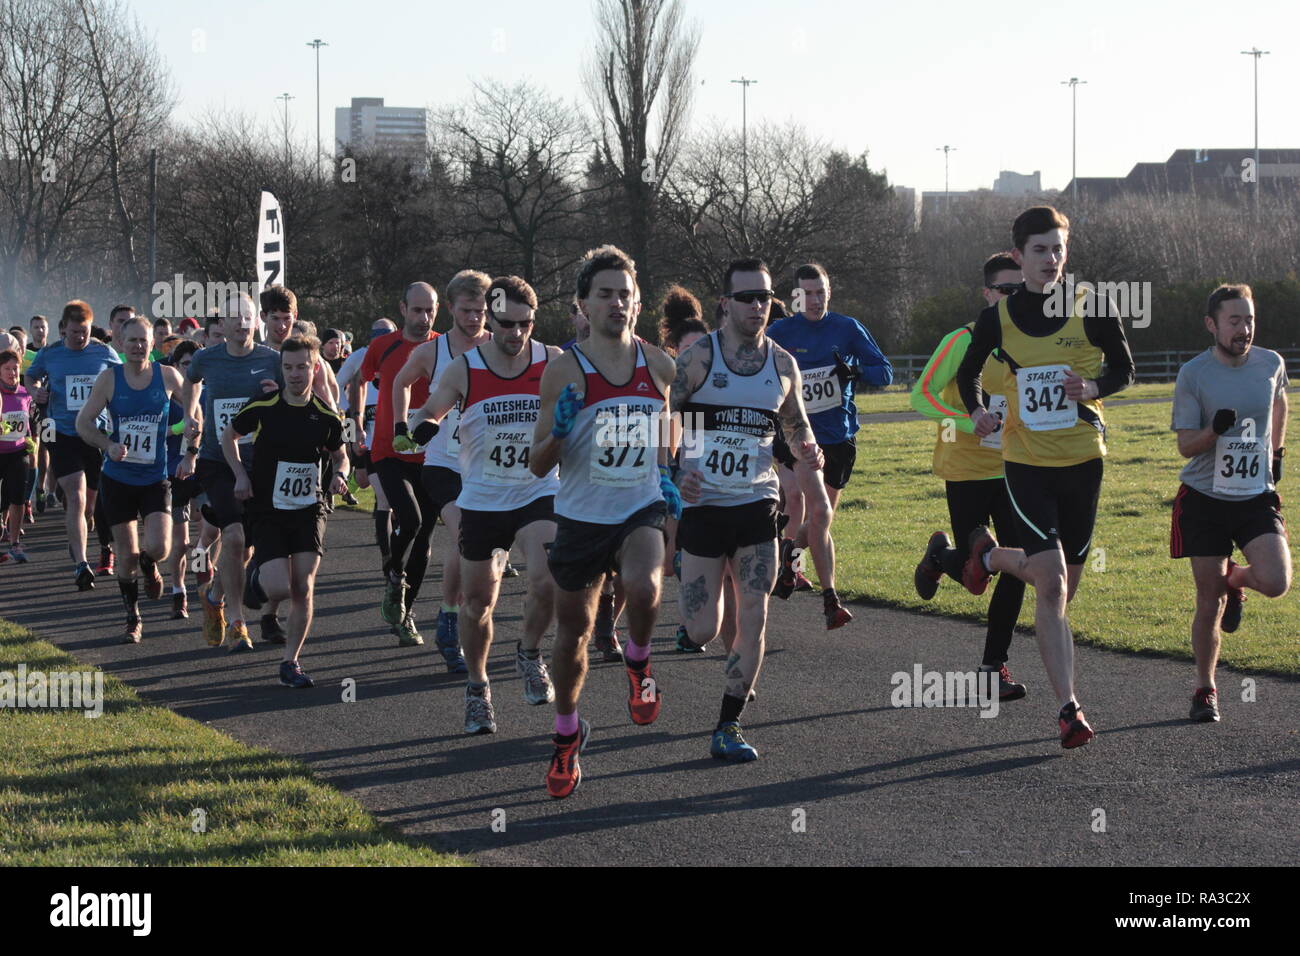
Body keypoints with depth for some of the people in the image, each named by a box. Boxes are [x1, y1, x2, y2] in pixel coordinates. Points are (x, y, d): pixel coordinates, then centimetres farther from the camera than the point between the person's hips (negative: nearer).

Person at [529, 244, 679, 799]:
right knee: (573, 632, 10)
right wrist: (559, 431, -25)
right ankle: (567, 736, 34)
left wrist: (665, 479, 5)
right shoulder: (564, 372, -9)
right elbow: (538, 465, -6)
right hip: (581, 517, -1)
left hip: (642, 511, 1)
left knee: (643, 586, -31)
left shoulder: (657, 366, 1)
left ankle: (638, 665, 2)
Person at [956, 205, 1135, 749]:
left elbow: (1123, 369, 7)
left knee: (1063, 586, 13)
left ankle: (991, 556, 44)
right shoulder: (997, 319, -1)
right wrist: (977, 411, -4)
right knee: (1051, 583, -14)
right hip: (1026, 463, -2)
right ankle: (1068, 708, -11)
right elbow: (968, 374, 16)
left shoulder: (1092, 310, -4)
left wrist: (1093, 387, -14)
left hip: (1083, 461, 2)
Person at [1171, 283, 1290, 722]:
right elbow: (1185, 444, -10)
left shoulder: (1271, 364, -1)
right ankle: (1205, 689, 18)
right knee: (1209, 602, 0)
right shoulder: (1193, 374, -10)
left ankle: (1234, 581, 19)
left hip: (1257, 497, 2)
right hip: (1205, 499, -2)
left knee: (1275, 582, -18)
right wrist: (1215, 429, -29)